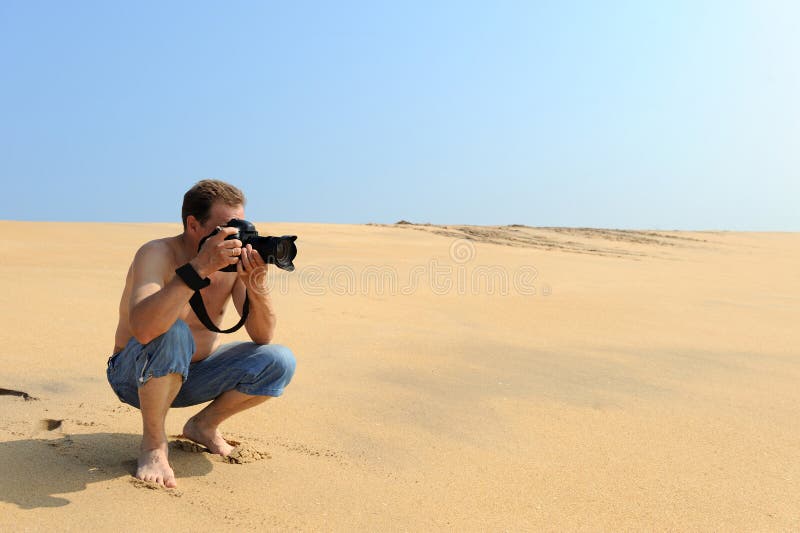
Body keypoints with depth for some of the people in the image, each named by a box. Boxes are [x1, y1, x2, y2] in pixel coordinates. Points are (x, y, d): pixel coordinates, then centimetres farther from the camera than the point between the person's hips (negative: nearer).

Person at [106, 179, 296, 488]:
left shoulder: (235, 259, -10)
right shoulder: (158, 254, -23)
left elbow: (263, 336, -13)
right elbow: (142, 329, -43)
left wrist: (256, 284, -30)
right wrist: (198, 268, -46)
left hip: (194, 374, 5)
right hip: (135, 377, -5)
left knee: (279, 362, -15)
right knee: (173, 332, -37)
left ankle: (203, 425, 8)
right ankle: (153, 443, -14)